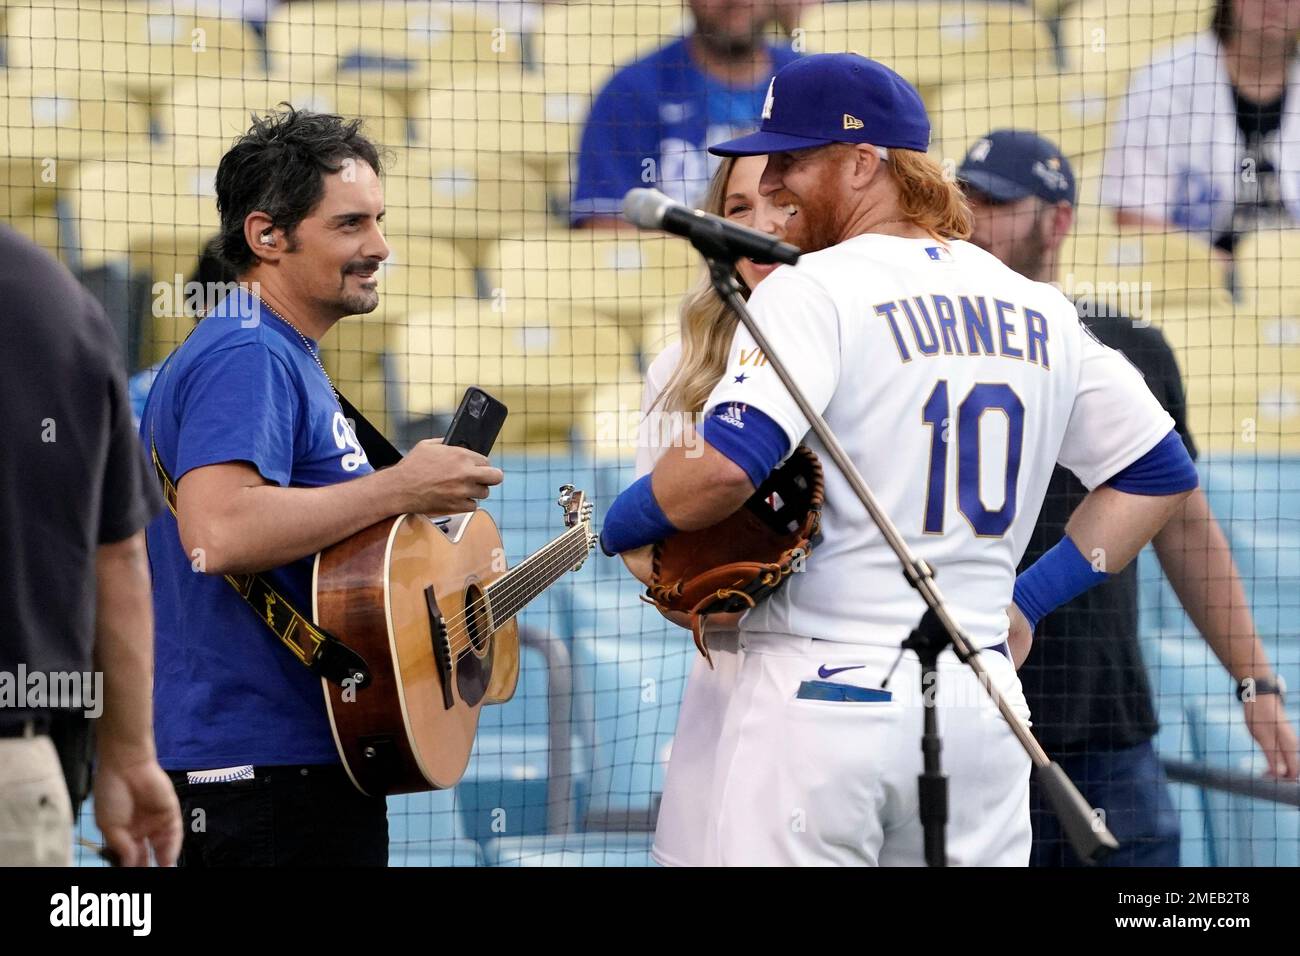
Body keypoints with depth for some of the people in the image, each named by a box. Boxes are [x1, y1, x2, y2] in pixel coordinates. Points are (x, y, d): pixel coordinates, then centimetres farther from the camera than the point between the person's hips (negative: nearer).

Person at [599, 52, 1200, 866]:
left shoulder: (814, 289, -7)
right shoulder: (1040, 310, 13)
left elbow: (725, 466, -21)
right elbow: (1162, 473, 20)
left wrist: (620, 525, -3)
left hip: (822, 697, -6)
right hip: (981, 702, 6)